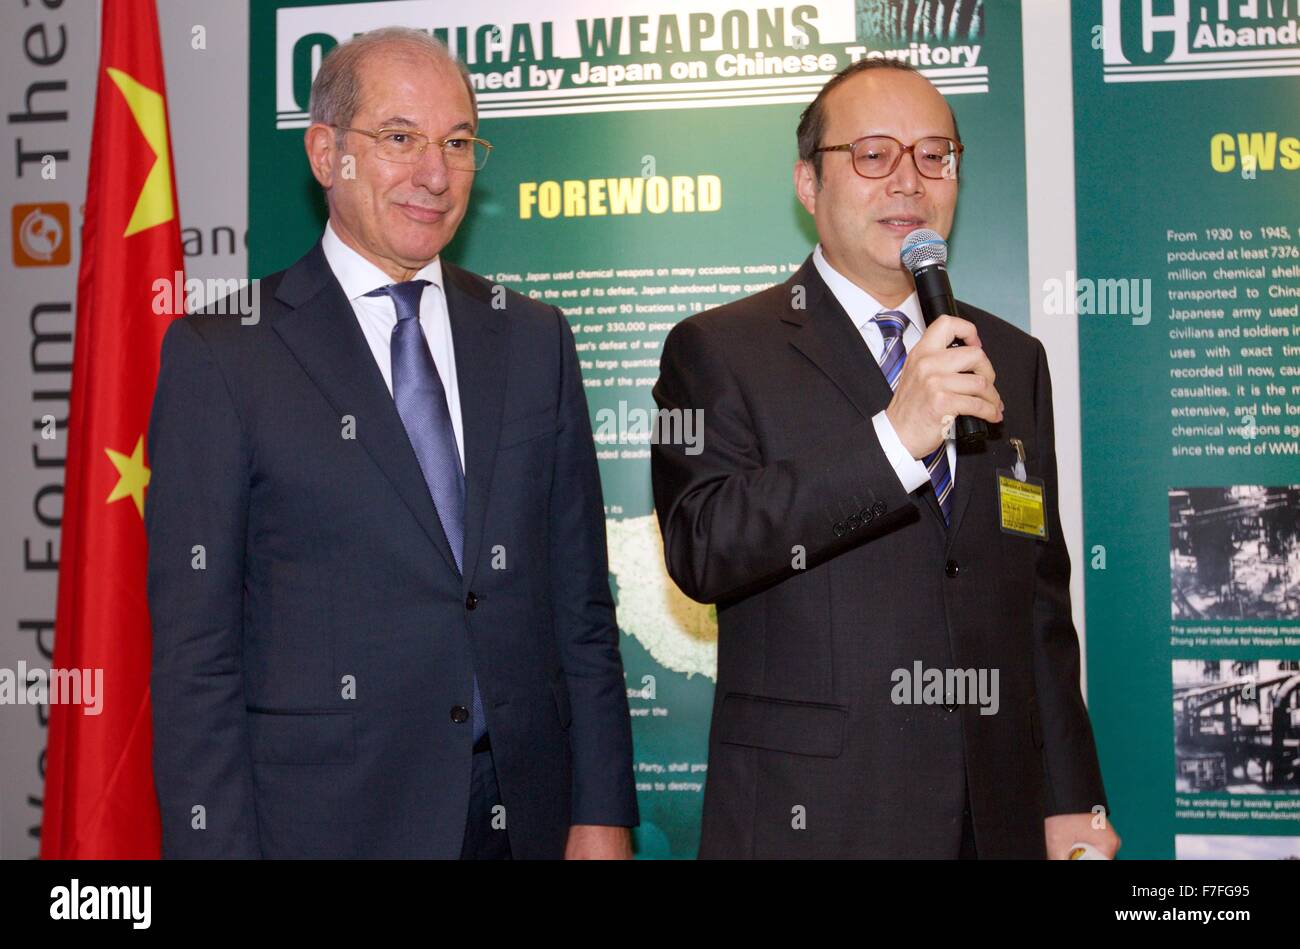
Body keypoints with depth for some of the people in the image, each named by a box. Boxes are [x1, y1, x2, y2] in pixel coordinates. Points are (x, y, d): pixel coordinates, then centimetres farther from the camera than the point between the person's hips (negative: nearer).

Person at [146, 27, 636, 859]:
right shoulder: (221, 356, -4)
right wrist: (218, 844, -11)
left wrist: (602, 812, 3)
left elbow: (580, 602, 7)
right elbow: (194, 648, -6)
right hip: (327, 817, -3)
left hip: (526, 813, 4)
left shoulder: (534, 340, 8)